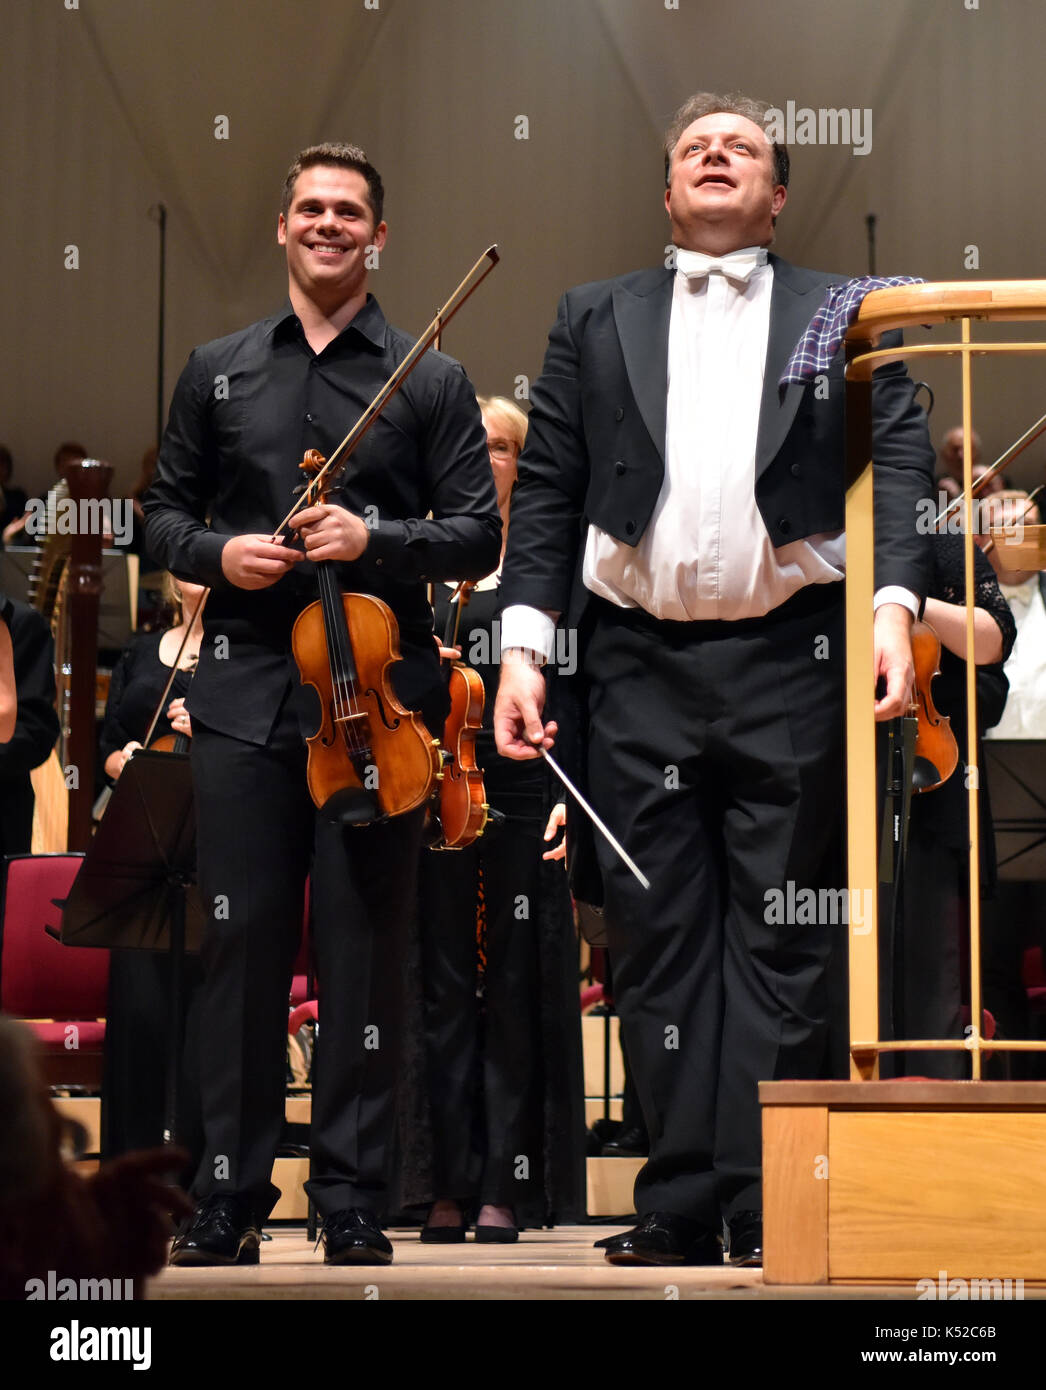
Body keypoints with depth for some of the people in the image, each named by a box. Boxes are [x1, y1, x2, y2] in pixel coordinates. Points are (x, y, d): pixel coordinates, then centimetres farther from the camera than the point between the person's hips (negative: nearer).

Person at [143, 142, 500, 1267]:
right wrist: (215, 553, -5)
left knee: (366, 948, 0)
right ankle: (230, 1192, 10)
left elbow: (477, 534, 3)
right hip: (244, 693, 1)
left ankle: (352, 1203, 8)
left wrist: (374, 540, -13)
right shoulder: (217, 372, 14)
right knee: (242, 939, 1)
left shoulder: (431, 382, 8)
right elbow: (163, 513, 16)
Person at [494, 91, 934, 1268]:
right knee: (661, 939, 2)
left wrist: (894, 604, -15)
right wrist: (522, 643, -1)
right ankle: (683, 1204, 7)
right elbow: (547, 492, 10)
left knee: (780, 941, 0)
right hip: (639, 664, 2)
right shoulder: (595, 320, 16)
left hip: (791, 659, -1)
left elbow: (899, 468, 1)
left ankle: (769, 1204, 3)